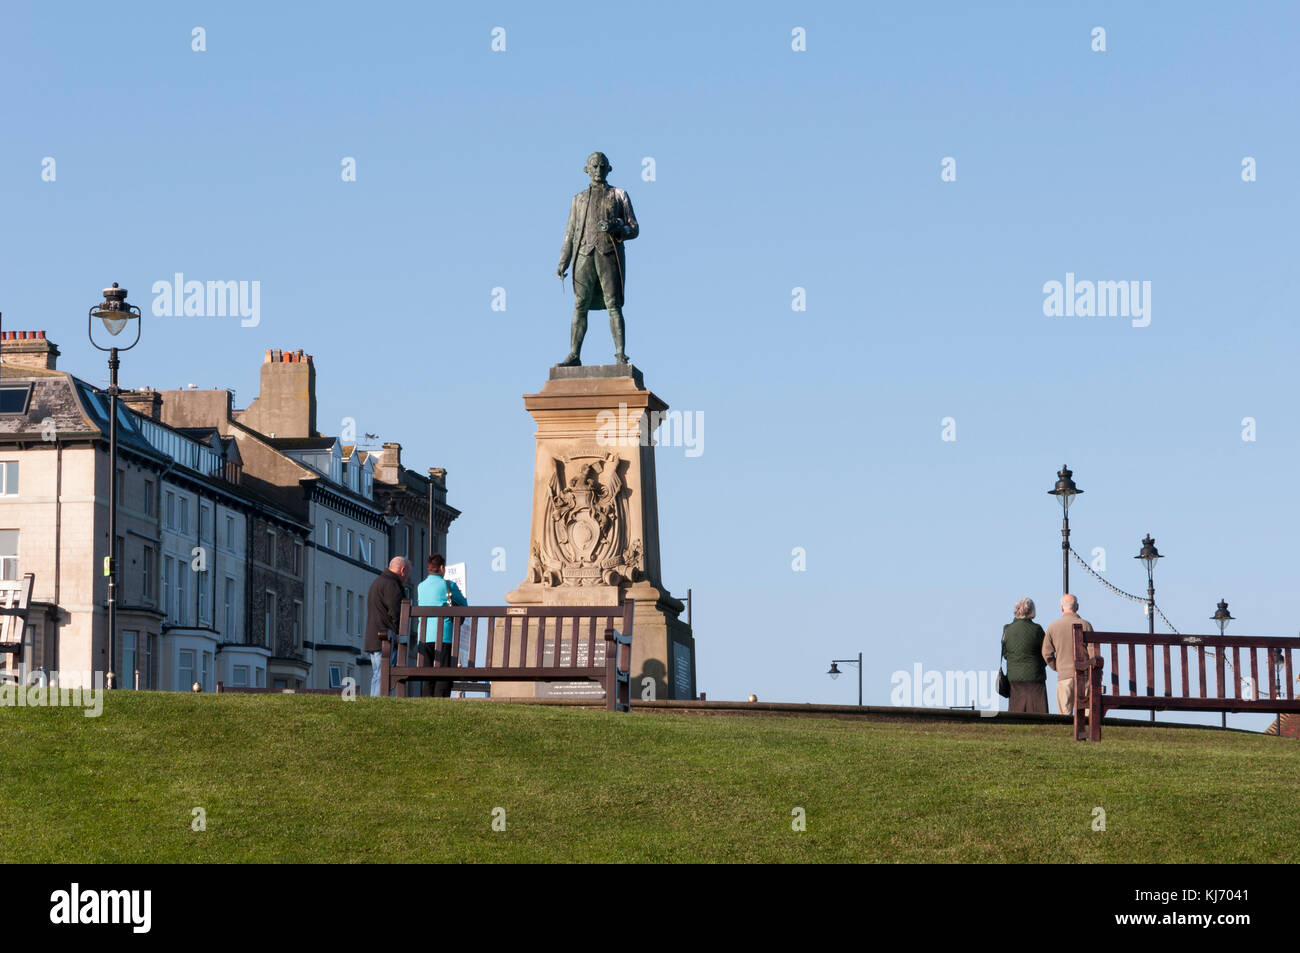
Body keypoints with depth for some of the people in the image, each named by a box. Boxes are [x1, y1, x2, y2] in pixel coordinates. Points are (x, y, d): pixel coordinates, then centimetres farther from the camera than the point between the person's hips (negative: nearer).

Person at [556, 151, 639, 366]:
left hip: (610, 254, -3)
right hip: (585, 255, 3)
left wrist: (615, 228, -13)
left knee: (613, 305, -9)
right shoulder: (579, 199, 20)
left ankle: (620, 354, -12)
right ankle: (574, 355, -2)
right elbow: (570, 233, 18)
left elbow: (634, 229, 8)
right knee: (580, 307, -2)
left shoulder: (619, 196, 11)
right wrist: (563, 262, 9)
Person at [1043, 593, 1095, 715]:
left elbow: (1047, 653, 3)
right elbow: (1093, 650, -5)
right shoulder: (1085, 625, -3)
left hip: (1064, 675, 1)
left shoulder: (1053, 627, 2)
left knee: (1065, 712, 3)